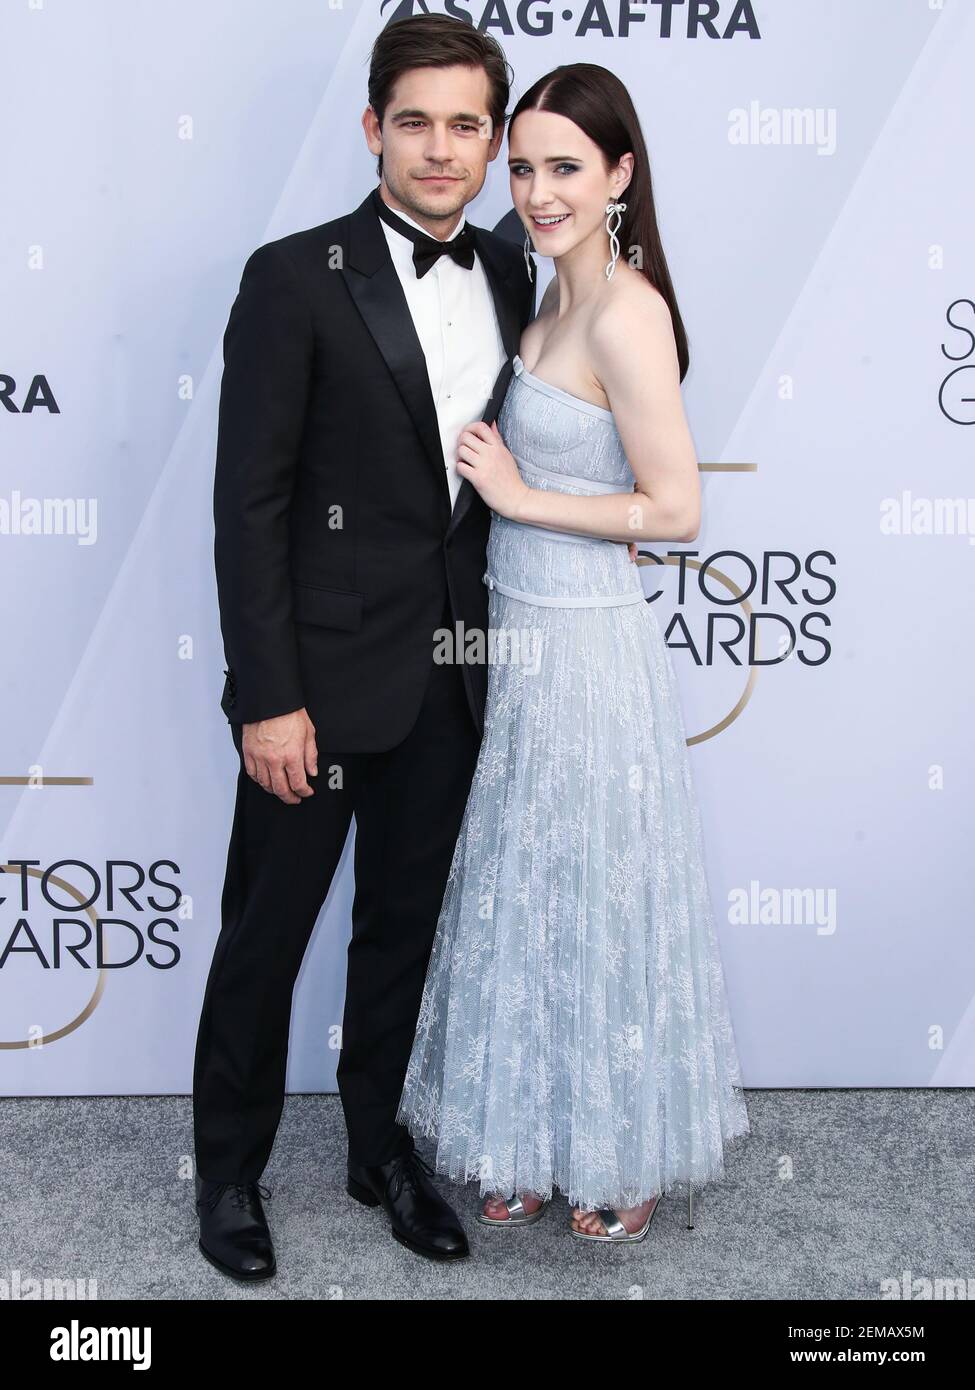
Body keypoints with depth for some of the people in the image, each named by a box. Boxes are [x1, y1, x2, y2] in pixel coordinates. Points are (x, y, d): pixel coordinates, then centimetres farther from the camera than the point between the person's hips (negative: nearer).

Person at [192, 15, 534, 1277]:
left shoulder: (508, 278, 6)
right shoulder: (294, 278, -11)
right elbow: (248, 502, -13)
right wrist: (269, 698, -16)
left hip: (450, 680, 5)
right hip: (322, 675, -5)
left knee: (402, 927, 18)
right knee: (264, 936, 10)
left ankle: (380, 1149, 38)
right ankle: (229, 1170, 31)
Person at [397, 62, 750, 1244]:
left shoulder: (625, 313, -18)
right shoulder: (557, 300, 9)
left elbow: (675, 510, -19)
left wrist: (518, 496, -16)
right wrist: (493, 456, 3)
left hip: (582, 649, -9)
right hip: (526, 639, 9)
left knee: (596, 902, 6)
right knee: (529, 899, 17)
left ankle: (628, 1157, 28)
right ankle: (544, 1142, 35)